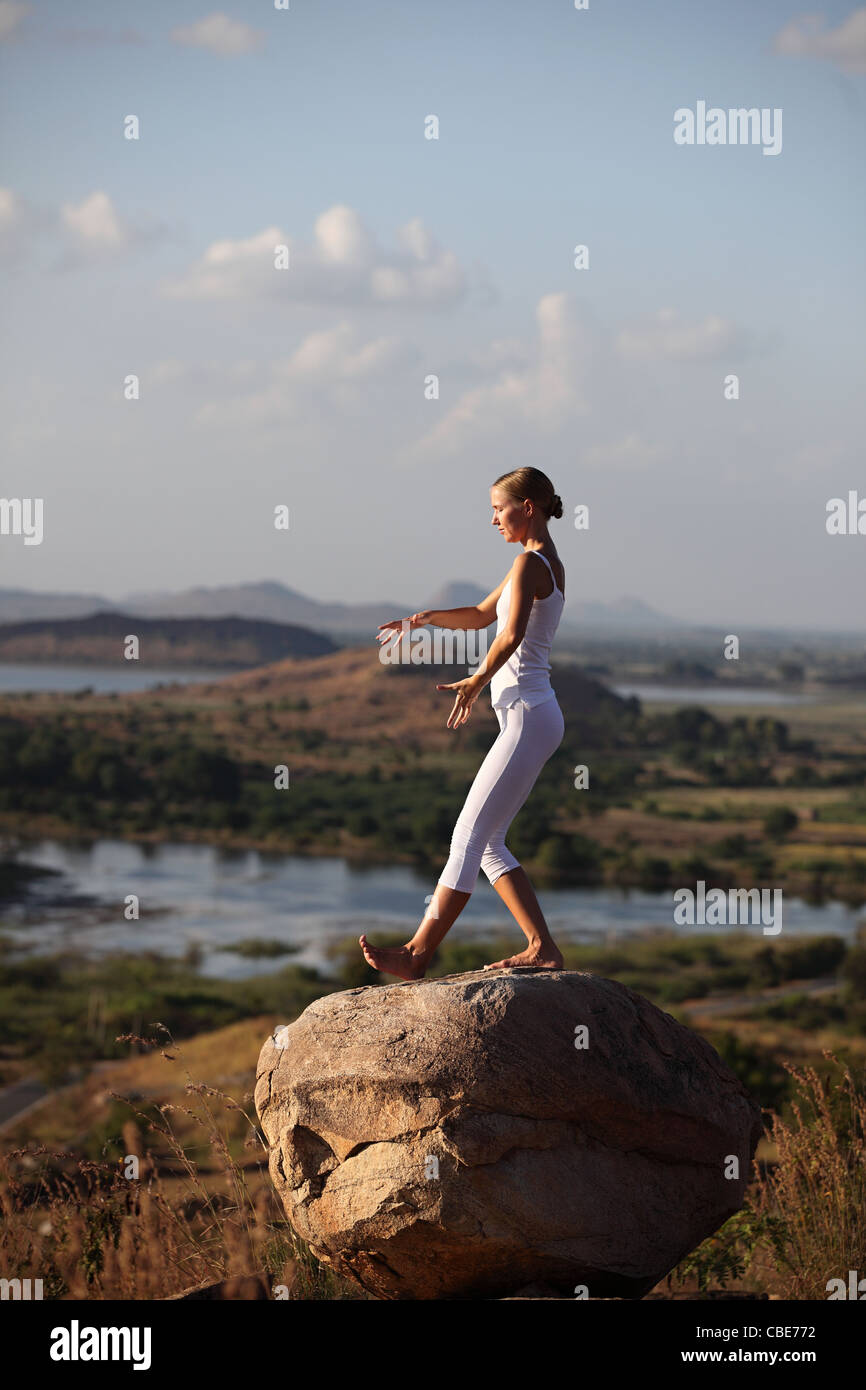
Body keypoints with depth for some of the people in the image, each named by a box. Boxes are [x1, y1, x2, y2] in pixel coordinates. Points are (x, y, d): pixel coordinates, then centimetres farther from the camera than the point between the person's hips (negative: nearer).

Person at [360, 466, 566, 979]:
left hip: (528, 718, -10)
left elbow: (511, 635, -29)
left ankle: (416, 955, -9)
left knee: (468, 837, -9)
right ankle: (542, 948, 9)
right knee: (488, 842, 11)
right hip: (533, 719, 10)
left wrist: (477, 681, -18)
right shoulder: (548, 563, 18)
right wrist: (426, 618, 17)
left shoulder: (530, 562, -12)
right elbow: (481, 615, 30)